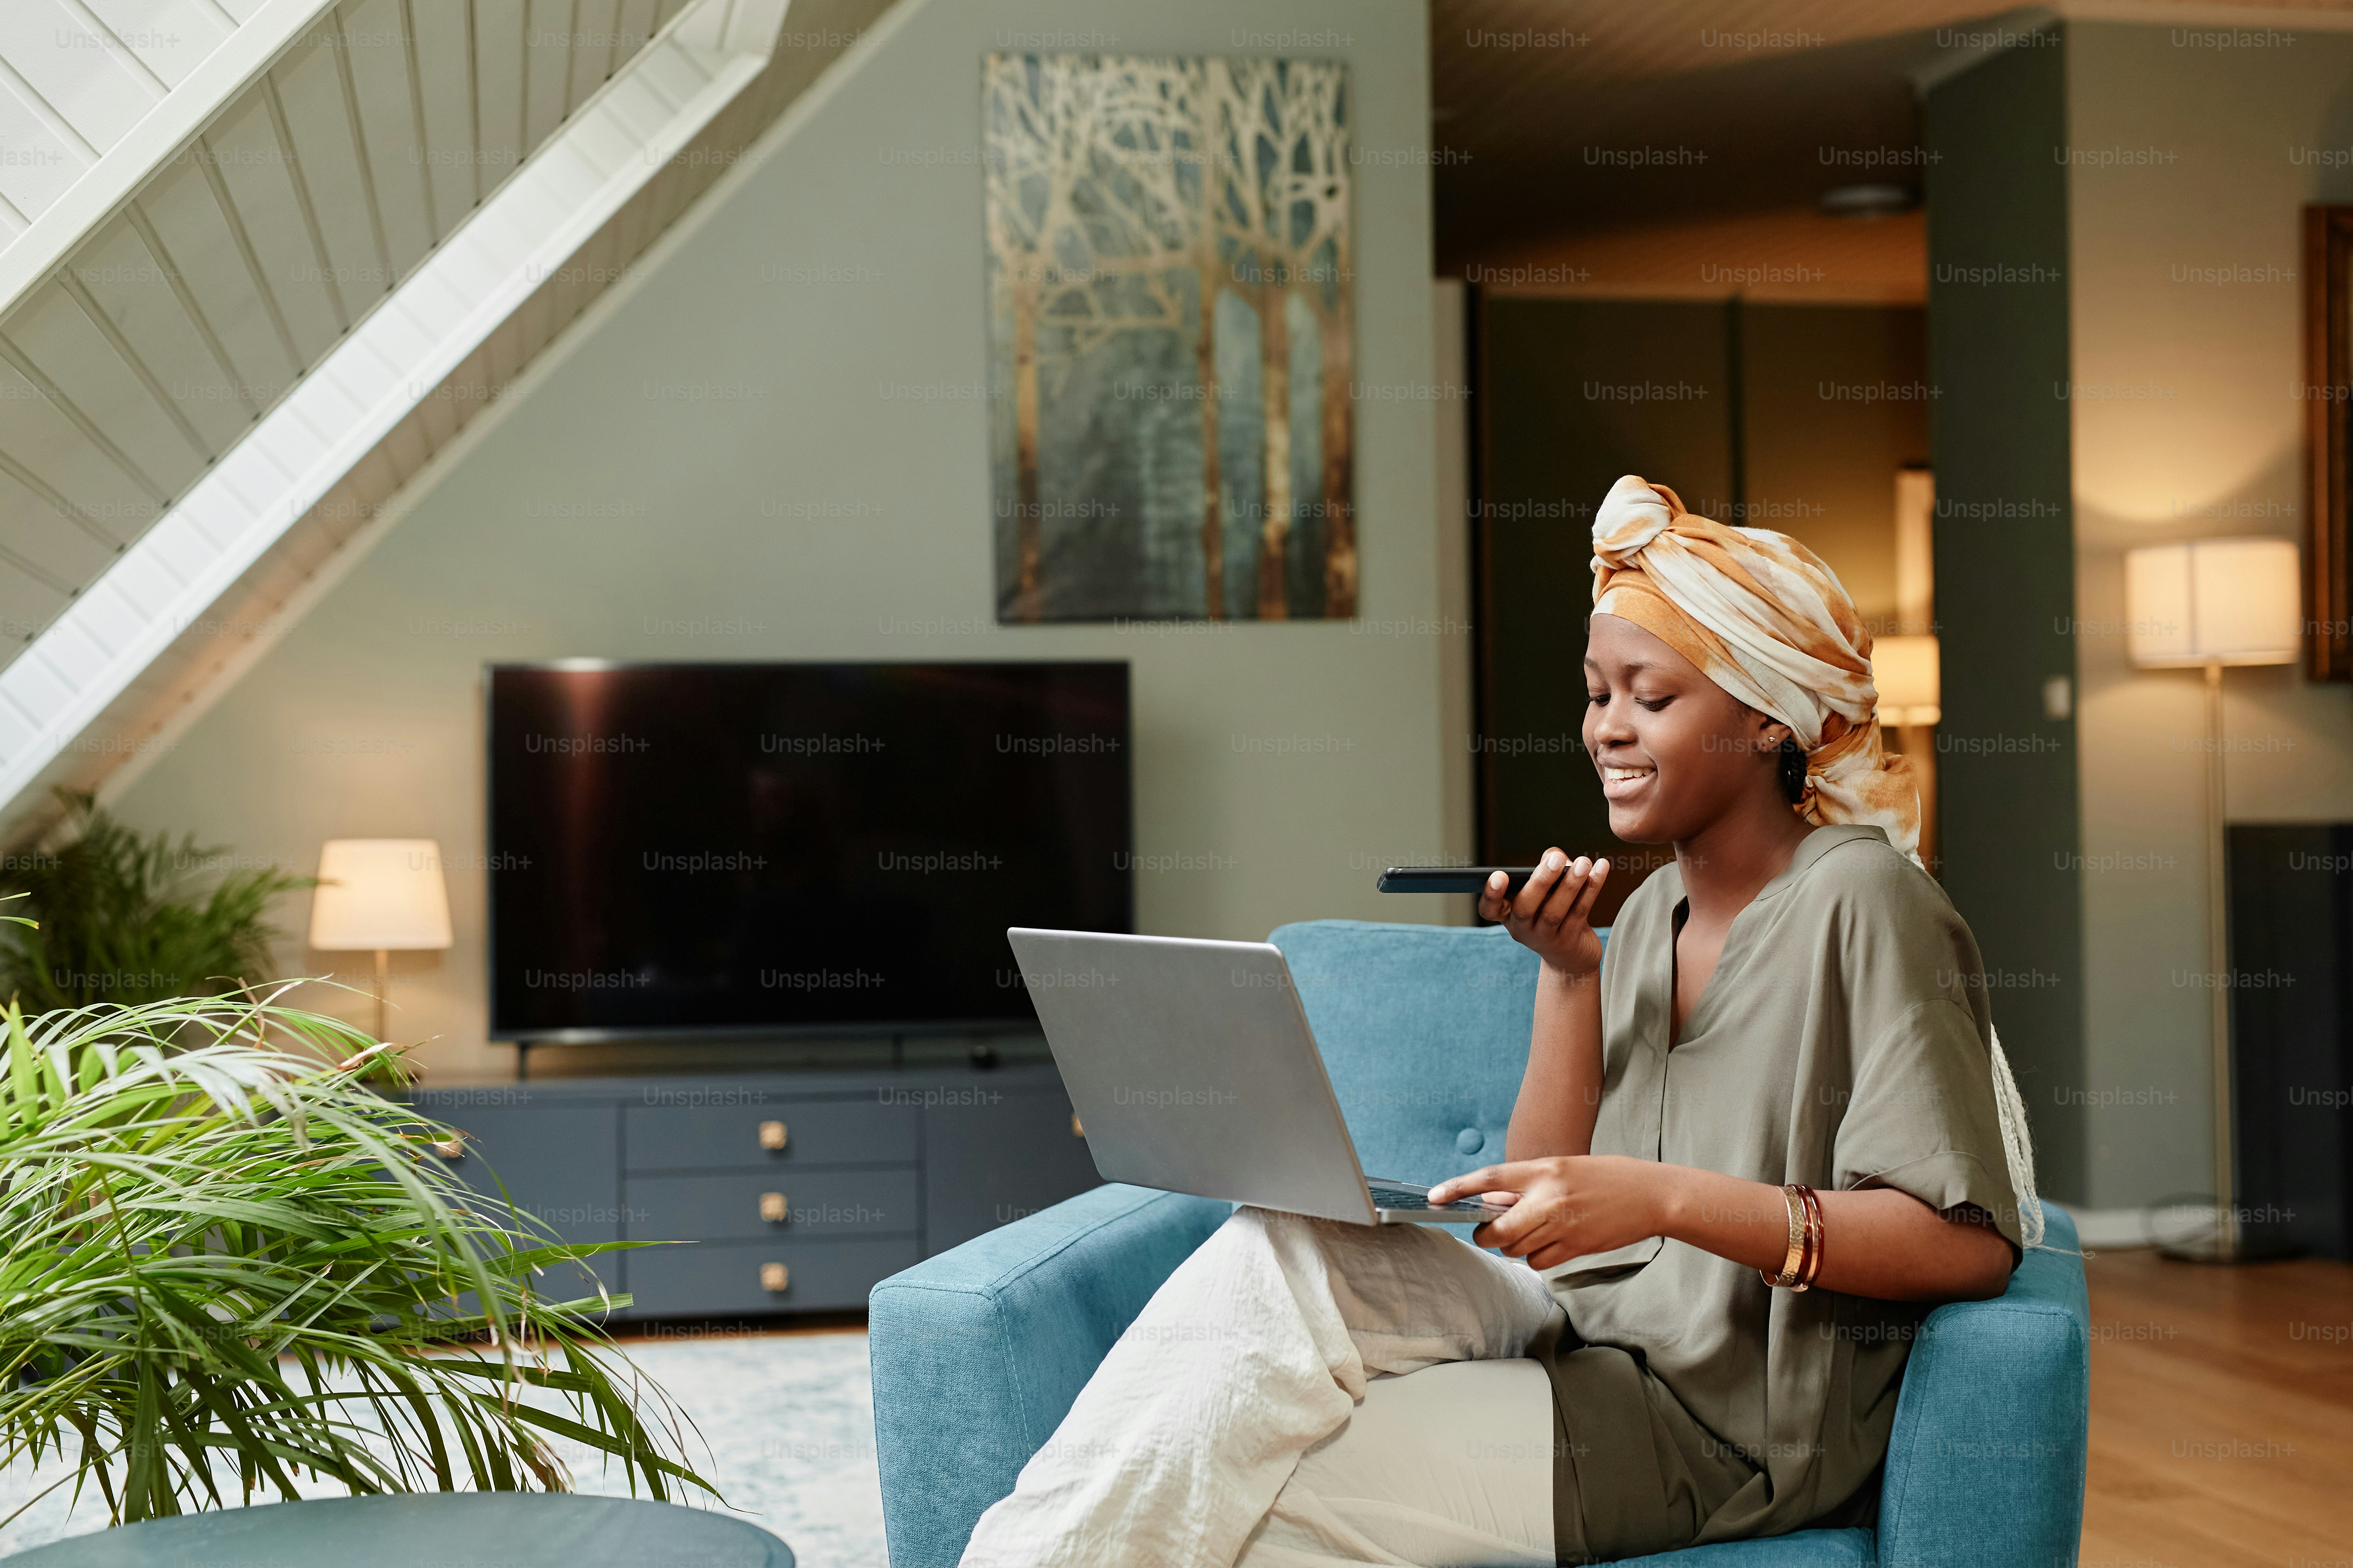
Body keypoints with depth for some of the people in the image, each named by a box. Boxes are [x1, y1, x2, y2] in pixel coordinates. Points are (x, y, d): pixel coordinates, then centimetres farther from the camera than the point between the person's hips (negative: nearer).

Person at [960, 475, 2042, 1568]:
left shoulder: (1861, 903, -11)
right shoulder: (1653, 912, 13)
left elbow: (1972, 1244, -19)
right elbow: (1547, 1214, 9)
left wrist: (1668, 1198, -27)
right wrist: (1568, 973, -2)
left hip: (1723, 1426, -7)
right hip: (1588, 1336, 7)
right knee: (1275, 1252, -19)